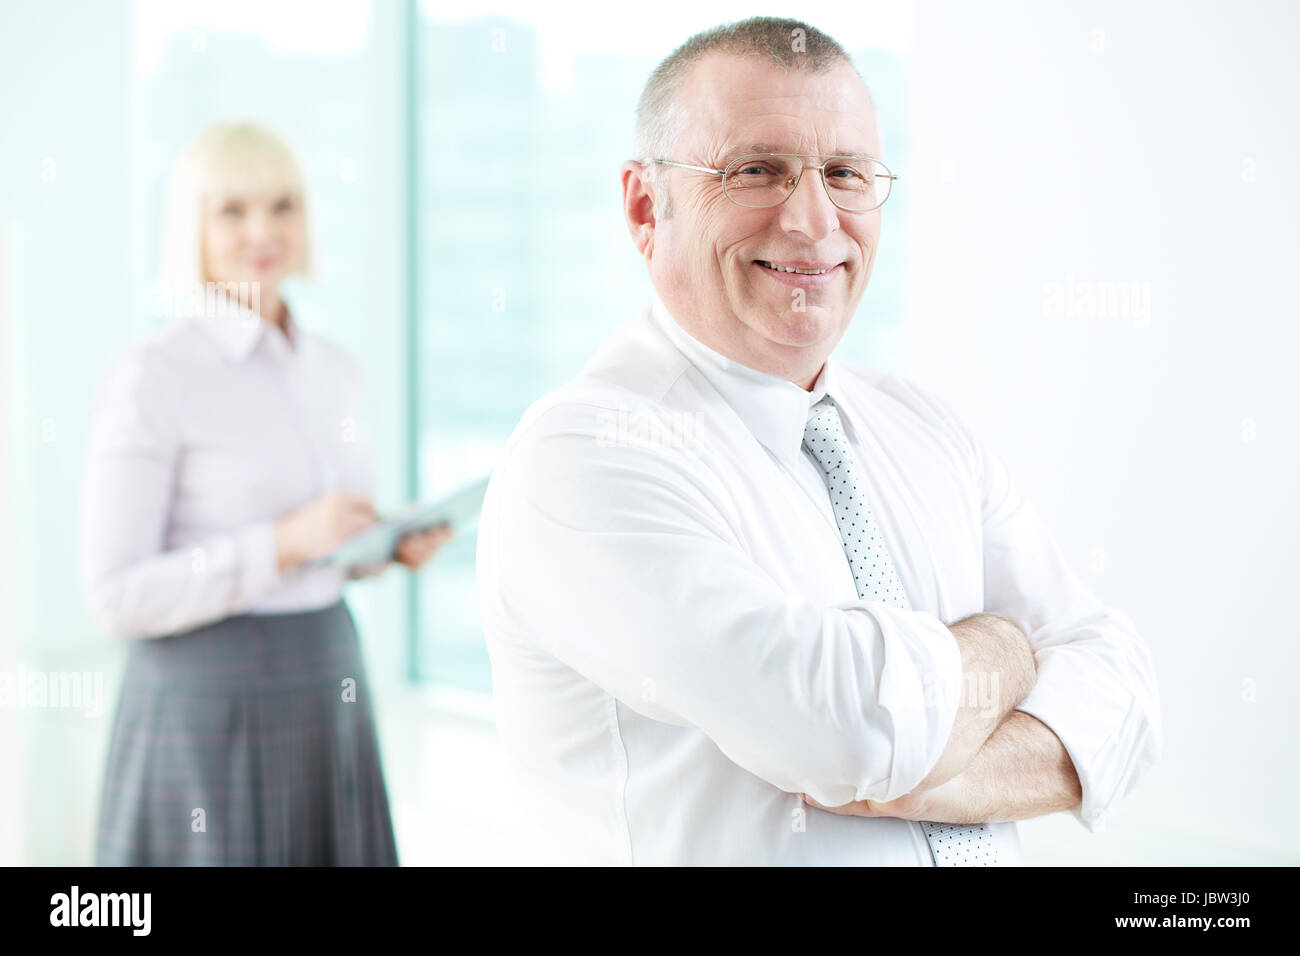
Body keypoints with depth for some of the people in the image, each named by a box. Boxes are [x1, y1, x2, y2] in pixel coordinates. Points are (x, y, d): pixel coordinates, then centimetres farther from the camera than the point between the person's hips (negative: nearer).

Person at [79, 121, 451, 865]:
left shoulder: (336, 370, 8)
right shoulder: (152, 377, -11)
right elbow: (117, 597, -13)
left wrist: (395, 545, -1)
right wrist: (285, 543, -21)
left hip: (329, 690, 6)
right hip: (211, 712, -6)